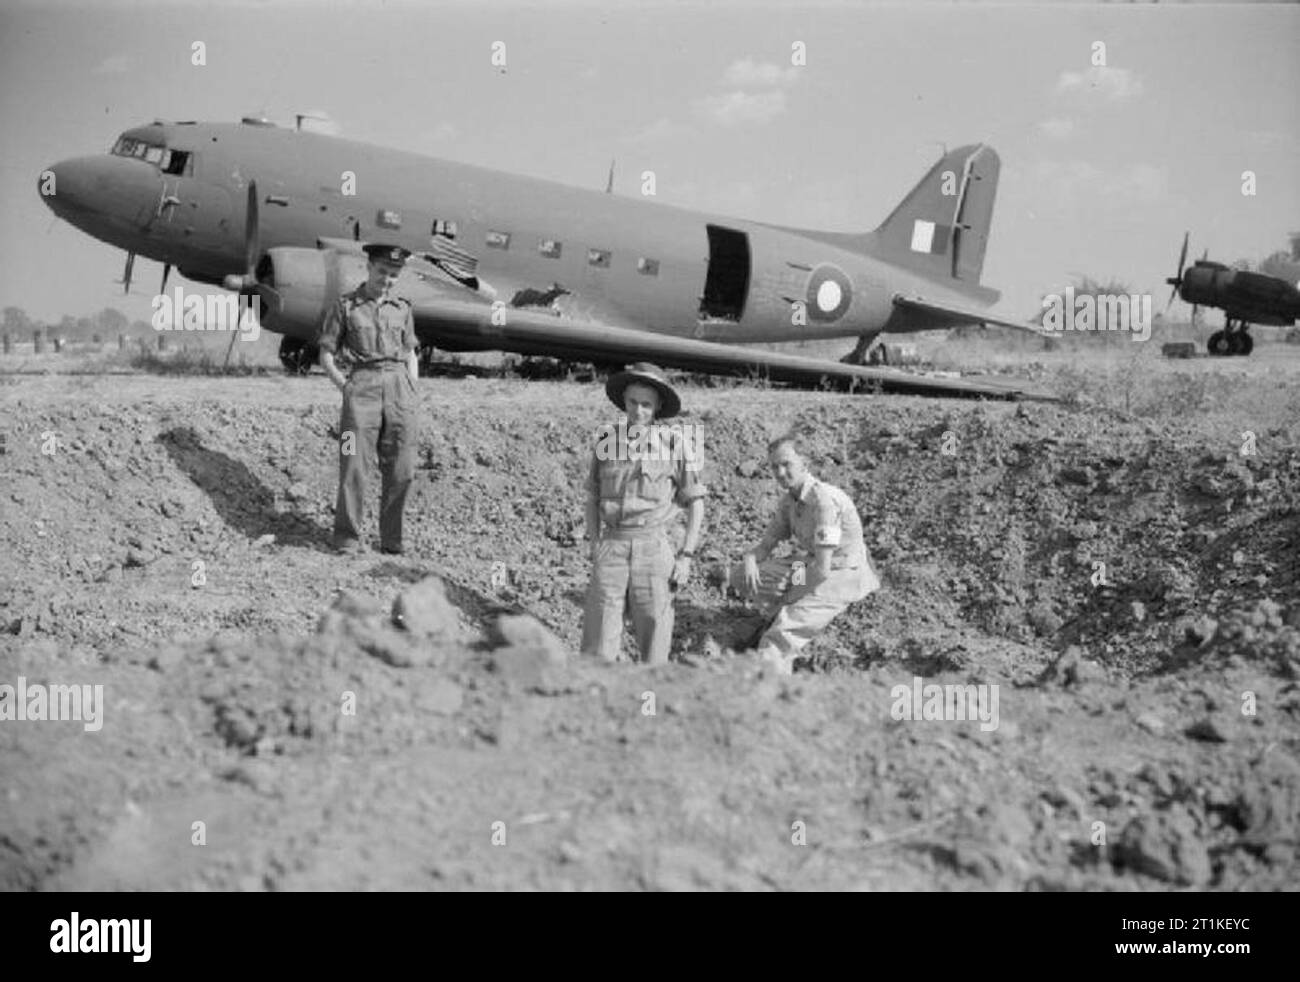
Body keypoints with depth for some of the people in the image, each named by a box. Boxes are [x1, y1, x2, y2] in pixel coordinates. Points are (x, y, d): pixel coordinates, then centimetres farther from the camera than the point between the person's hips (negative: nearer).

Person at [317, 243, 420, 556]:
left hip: (399, 386, 3)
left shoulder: (402, 308, 15)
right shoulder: (344, 306, 7)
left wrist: (412, 391, 10)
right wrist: (346, 388, -1)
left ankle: (391, 540, 9)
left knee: (401, 470, -1)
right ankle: (347, 538, 1)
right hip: (363, 382, -3)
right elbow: (326, 355, 8)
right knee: (353, 465, -7)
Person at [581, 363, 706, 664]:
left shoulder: (676, 443, -3)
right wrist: (595, 548, 6)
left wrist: (686, 557, -3)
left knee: (654, 642, 1)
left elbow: (695, 503, 3)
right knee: (598, 647, -2)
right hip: (611, 546, 2)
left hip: (653, 546, -2)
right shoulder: (607, 439, 5)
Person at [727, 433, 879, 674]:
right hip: (808, 566, 9)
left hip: (840, 578, -9)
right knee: (739, 574, -2)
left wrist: (788, 599, -15)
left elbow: (822, 570, -27)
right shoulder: (789, 500, 2)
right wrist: (750, 559, -15)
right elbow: (766, 545, 9)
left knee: (777, 641, -25)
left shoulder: (823, 499, -25)